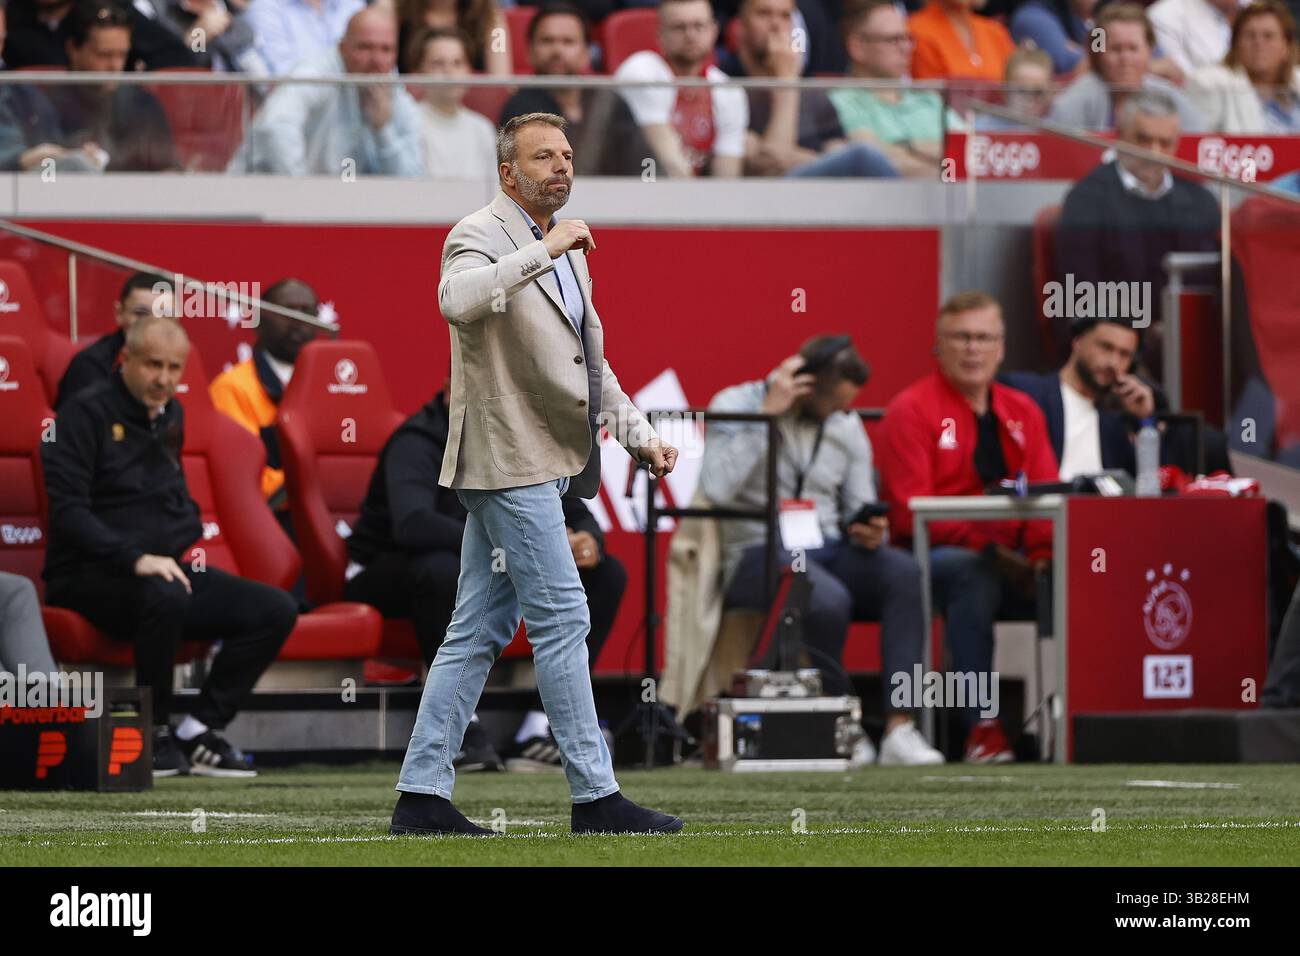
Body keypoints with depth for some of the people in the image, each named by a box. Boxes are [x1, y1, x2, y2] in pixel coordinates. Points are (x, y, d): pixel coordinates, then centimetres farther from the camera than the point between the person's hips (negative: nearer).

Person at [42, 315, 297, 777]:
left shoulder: (169, 415, 15)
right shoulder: (86, 414, -9)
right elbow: (68, 512, -18)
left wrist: (192, 538, 11)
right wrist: (136, 558, -28)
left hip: (167, 569, 8)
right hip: (90, 577, -8)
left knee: (276, 610, -10)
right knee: (165, 596, -41)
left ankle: (199, 732, -7)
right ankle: (155, 734, -21)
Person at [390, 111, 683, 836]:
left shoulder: (569, 253, 19)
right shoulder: (480, 236, -9)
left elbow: (592, 365, 27)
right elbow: (459, 300, -33)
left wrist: (641, 436, 17)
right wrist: (543, 249, -32)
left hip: (543, 462, 9)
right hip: (509, 458, -9)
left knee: (479, 632, 8)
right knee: (562, 620, -8)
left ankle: (423, 794, 9)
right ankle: (595, 796, -5)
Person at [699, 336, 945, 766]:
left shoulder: (847, 425, 14)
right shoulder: (736, 406, -3)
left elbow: (861, 509, 15)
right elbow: (717, 487, -20)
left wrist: (867, 532, -10)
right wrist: (767, 415, -18)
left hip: (827, 550, 5)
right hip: (758, 550, -5)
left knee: (904, 572, -27)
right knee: (828, 599, -38)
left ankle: (900, 728, -32)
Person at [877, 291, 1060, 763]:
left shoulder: (1021, 412, 16)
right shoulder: (911, 411, -2)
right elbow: (910, 513, -11)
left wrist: (1042, 556, -13)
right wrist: (981, 541, -23)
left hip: (1014, 561, 5)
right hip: (934, 554, -5)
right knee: (974, 575, -38)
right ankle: (981, 726, -38)